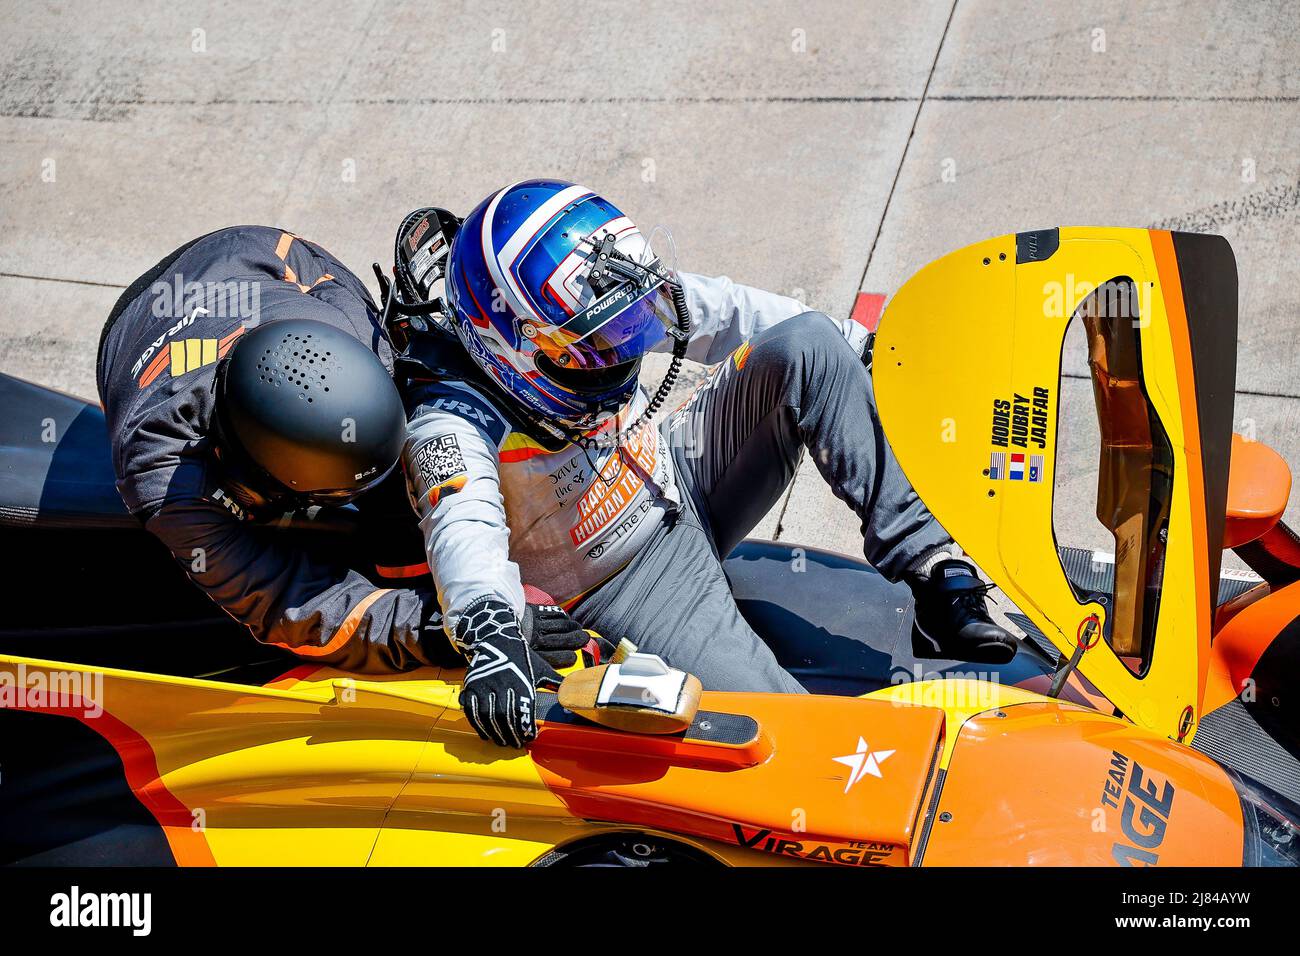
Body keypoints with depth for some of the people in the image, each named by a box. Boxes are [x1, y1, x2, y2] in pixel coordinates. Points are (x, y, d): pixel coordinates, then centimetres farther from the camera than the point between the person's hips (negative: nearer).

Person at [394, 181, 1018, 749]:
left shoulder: (586, 308, -12)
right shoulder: (452, 415, -27)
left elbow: (720, 311, -1)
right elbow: (463, 524, -45)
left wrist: (864, 350, 5)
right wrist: (490, 632, -66)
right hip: (626, 588, -6)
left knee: (807, 346, -16)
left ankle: (937, 573, -14)